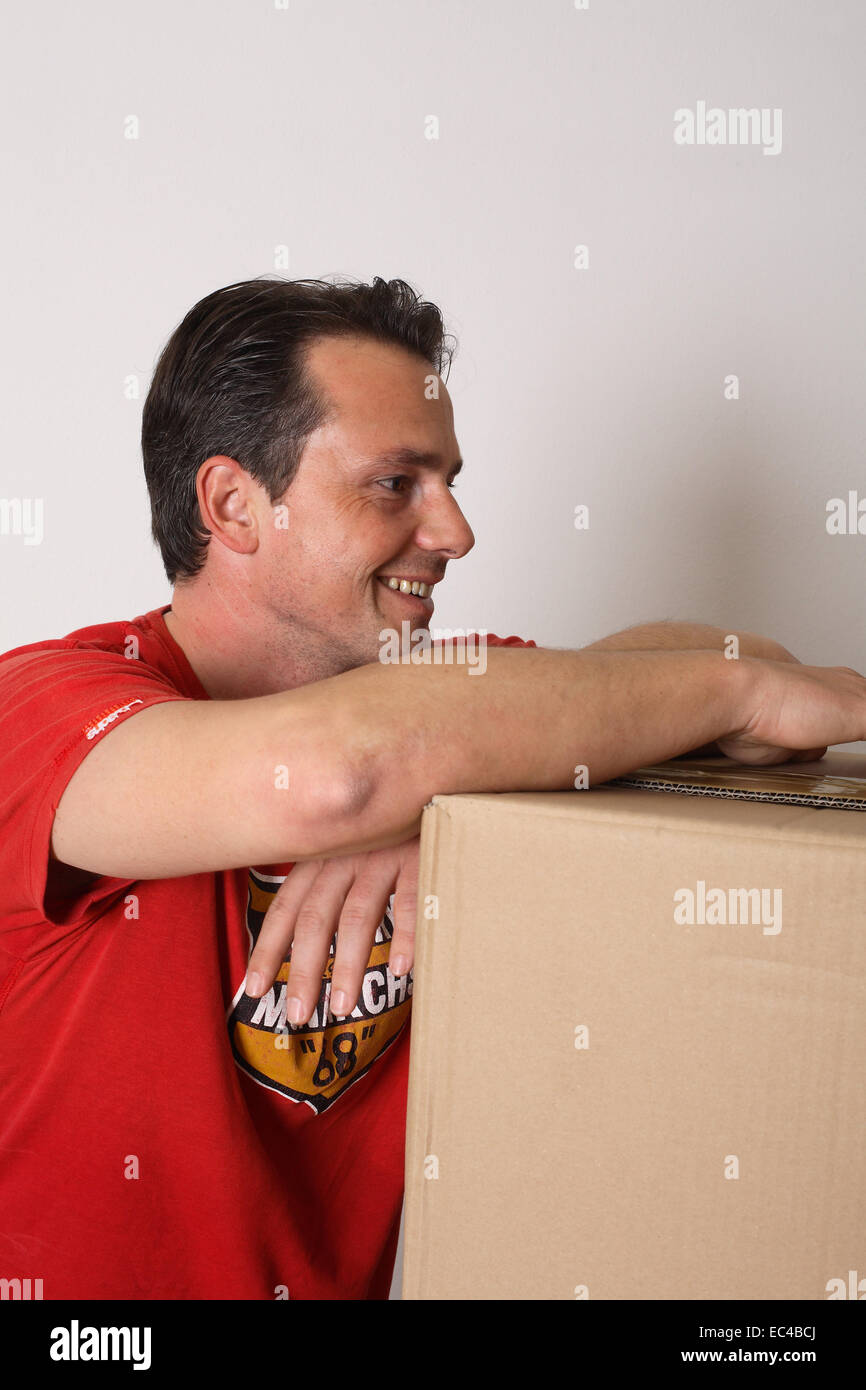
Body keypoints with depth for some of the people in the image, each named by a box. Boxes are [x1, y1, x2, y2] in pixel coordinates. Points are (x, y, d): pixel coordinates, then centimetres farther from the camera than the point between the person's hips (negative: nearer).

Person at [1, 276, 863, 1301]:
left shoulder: (430, 697, 2)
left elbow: (703, 653, -5)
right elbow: (320, 771, -34)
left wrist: (443, 782, -21)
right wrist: (737, 687, -24)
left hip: (349, 1278, 4)